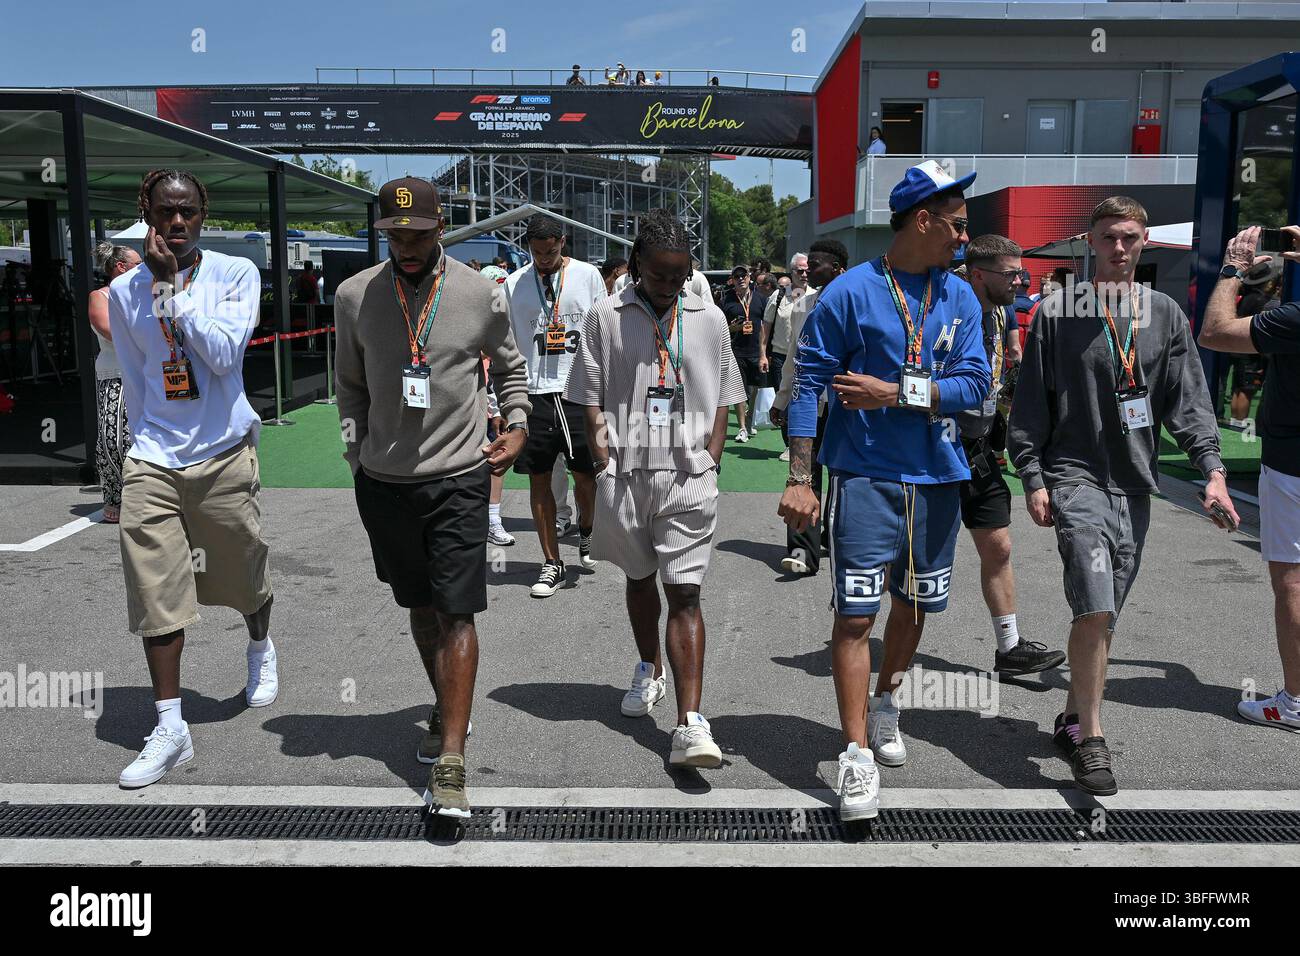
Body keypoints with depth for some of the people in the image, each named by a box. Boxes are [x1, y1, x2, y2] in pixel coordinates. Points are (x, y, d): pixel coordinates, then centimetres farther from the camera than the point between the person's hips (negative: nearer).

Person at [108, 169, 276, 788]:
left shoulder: (236, 274, -3)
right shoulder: (123, 291, 4)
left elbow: (224, 353, -17)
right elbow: (134, 382, 14)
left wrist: (171, 284, -16)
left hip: (225, 454, -1)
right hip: (153, 461, 2)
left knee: (243, 576, 13)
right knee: (155, 593, -3)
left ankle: (260, 650, 46)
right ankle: (170, 730, 5)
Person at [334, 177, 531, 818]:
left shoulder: (478, 294, -2)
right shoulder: (354, 296, 1)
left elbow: (509, 368, 14)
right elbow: (350, 383, 14)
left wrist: (517, 426, 0)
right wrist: (356, 449, 5)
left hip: (459, 477, -2)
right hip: (384, 479, 3)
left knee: (456, 612, -8)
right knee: (420, 607, 15)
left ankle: (450, 764, -6)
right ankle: (446, 710, 37)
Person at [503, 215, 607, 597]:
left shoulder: (588, 275, 4)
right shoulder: (514, 285, 7)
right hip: (533, 393, 1)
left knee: (587, 475, 2)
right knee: (539, 478, 4)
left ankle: (585, 532, 35)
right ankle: (552, 564, 15)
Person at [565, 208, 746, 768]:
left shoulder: (709, 319, 7)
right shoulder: (606, 317, 3)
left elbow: (722, 400, 11)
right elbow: (592, 400, 4)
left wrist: (710, 463, 1)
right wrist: (605, 464, -5)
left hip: (689, 476, -1)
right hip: (624, 475, 1)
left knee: (685, 594, -6)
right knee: (639, 578, 18)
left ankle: (690, 724, -9)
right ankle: (649, 671, 43)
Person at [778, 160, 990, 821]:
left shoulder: (961, 298, 8)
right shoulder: (850, 293, -6)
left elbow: (974, 384, 0)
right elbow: (808, 384, -7)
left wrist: (895, 393, -14)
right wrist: (799, 479, -13)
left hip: (938, 478, 5)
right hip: (866, 477, -5)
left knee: (915, 605, 16)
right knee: (856, 614, -7)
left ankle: (883, 704, 39)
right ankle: (857, 755, 2)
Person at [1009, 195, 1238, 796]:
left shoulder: (1165, 315, 10)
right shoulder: (1057, 312, 0)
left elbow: (1188, 400, 8)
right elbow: (1030, 403, 1)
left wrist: (1212, 470, -4)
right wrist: (1033, 478, -5)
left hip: (1135, 485, 4)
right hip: (1075, 476, -4)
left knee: (1101, 614, 9)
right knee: (1095, 608, -16)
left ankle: (1074, 719, 25)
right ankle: (1090, 739, -4)